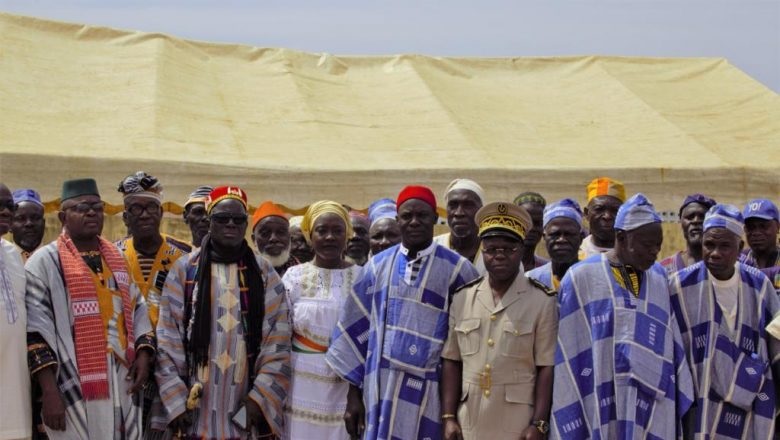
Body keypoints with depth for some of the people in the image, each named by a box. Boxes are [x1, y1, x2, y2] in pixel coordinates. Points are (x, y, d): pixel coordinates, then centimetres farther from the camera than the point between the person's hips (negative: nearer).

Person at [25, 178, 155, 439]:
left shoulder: (116, 257, 16)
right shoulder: (45, 262, -2)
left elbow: (138, 309, 19)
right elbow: (35, 331, -7)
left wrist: (143, 354, 1)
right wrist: (49, 391, -14)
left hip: (122, 383, 6)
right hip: (75, 387, -5)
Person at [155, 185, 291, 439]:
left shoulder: (263, 273, 6)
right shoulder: (184, 269, 3)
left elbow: (278, 343, 2)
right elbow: (167, 340, 1)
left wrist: (260, 398, -7)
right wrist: (175, 401, -6)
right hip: (196, 407, 0)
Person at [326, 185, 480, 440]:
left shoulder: (456, 269, -1)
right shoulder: (377, 266, 7)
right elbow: (356, 330, 9)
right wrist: (353, 394, 5)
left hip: (430, 393, -2)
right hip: (382, 389, 2)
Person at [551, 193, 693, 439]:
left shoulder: (660, 278, 10)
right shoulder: (581, 279, -3)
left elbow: (672, 349, 13)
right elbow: (568, 357, -2)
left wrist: (681, 401, 7)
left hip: (653, 415, 3)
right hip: (600, 414, -3)